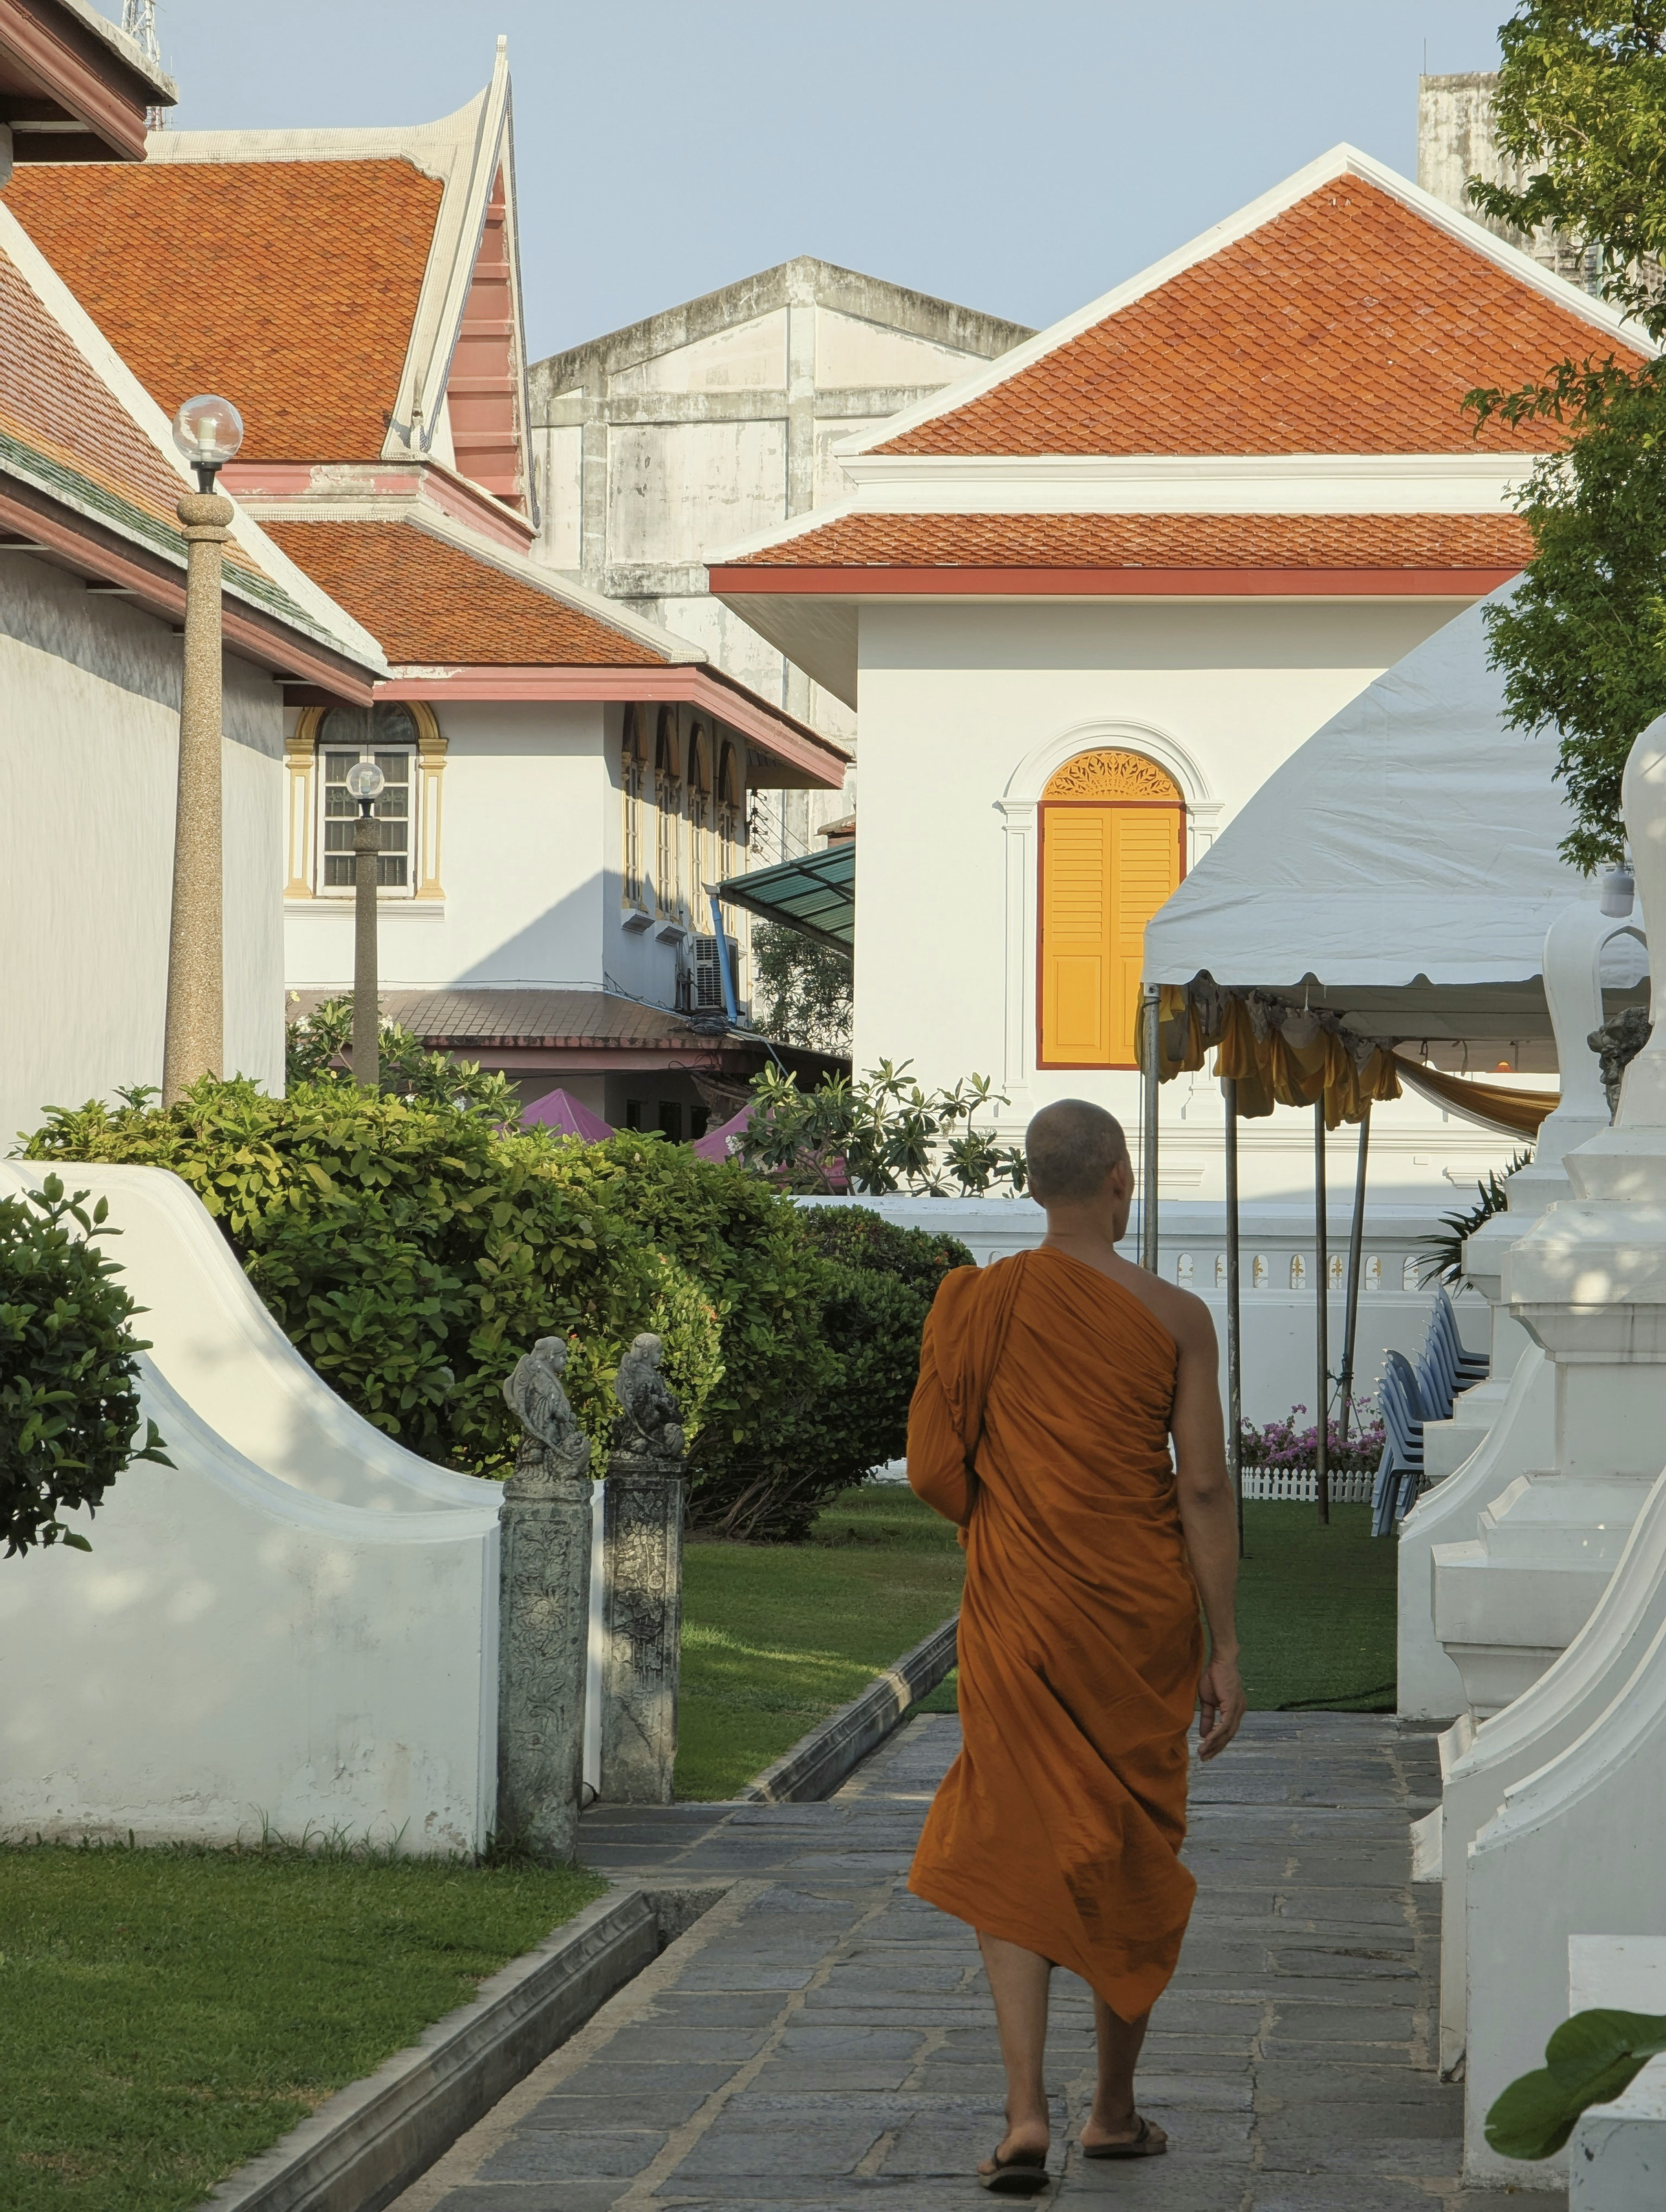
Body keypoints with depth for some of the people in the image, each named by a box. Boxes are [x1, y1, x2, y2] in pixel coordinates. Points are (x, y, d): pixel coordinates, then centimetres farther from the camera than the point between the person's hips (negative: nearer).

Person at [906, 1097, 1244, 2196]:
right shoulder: (1176, 1316, -7)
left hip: (1020, 1613, -1)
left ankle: (1027, 2113, -13)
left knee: (1013, 1855, 3)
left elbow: (934, 1465, -1)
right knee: (1130, 1848, 15)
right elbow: (1205, 1487, -8)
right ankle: (1117, 2108, 25)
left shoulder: (979, 1302, -5)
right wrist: (1226, 1650, -4)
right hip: (1143, 1617, 1)